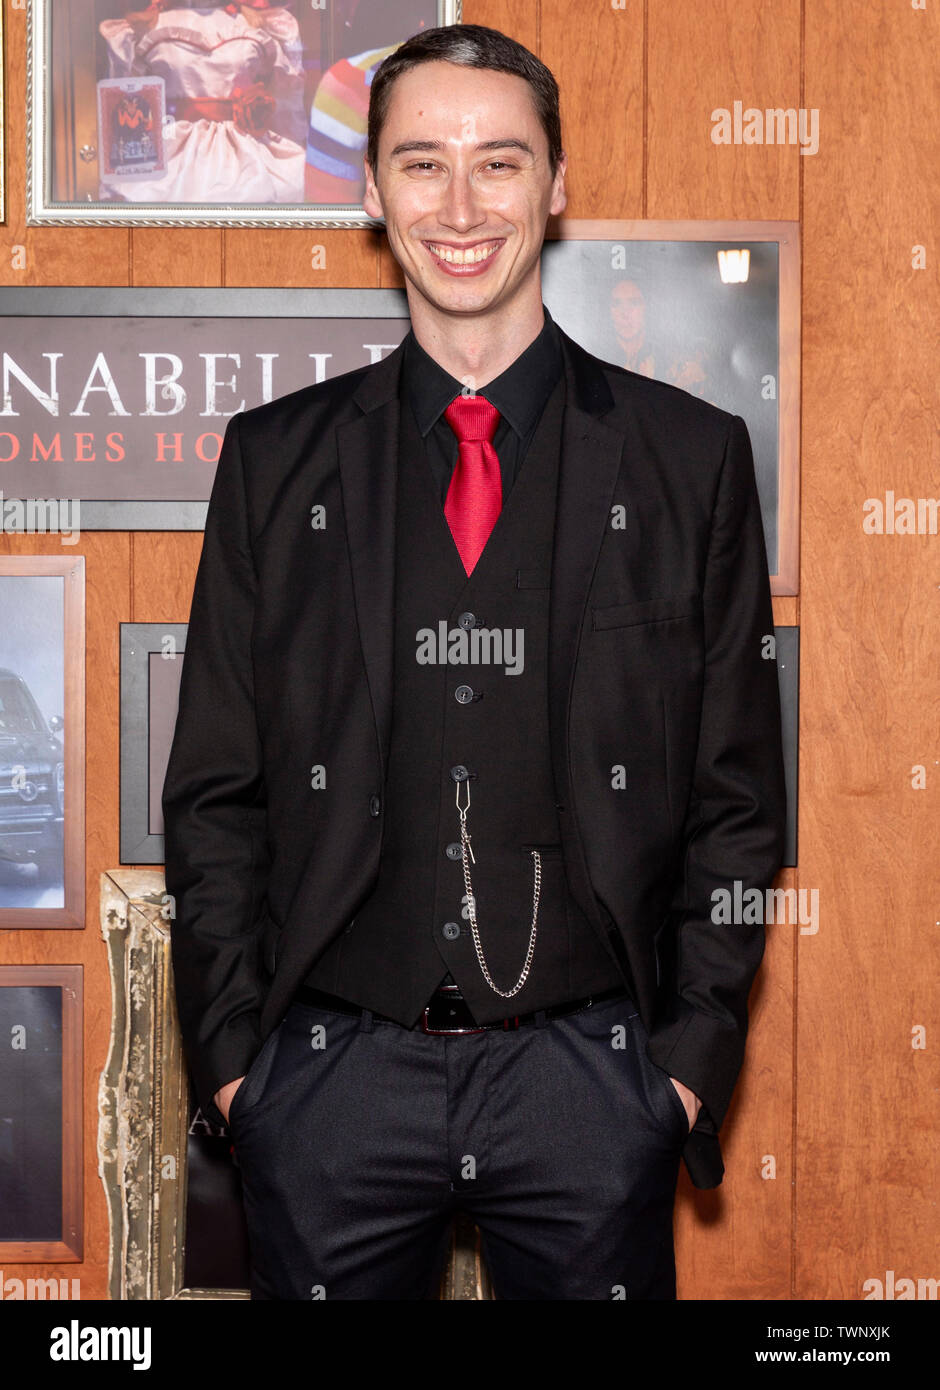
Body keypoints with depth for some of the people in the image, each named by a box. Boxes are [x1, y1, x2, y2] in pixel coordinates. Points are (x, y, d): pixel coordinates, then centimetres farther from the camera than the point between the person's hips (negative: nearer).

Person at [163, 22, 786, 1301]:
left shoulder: (692, 458, 2)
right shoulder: (277, 460, 5)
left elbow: (737, 798, 4)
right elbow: (215, 794, 7)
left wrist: (695, 1050, -1)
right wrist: (231, 1052, 1)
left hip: (590, 1071, 0)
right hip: (335, 1072, 1)